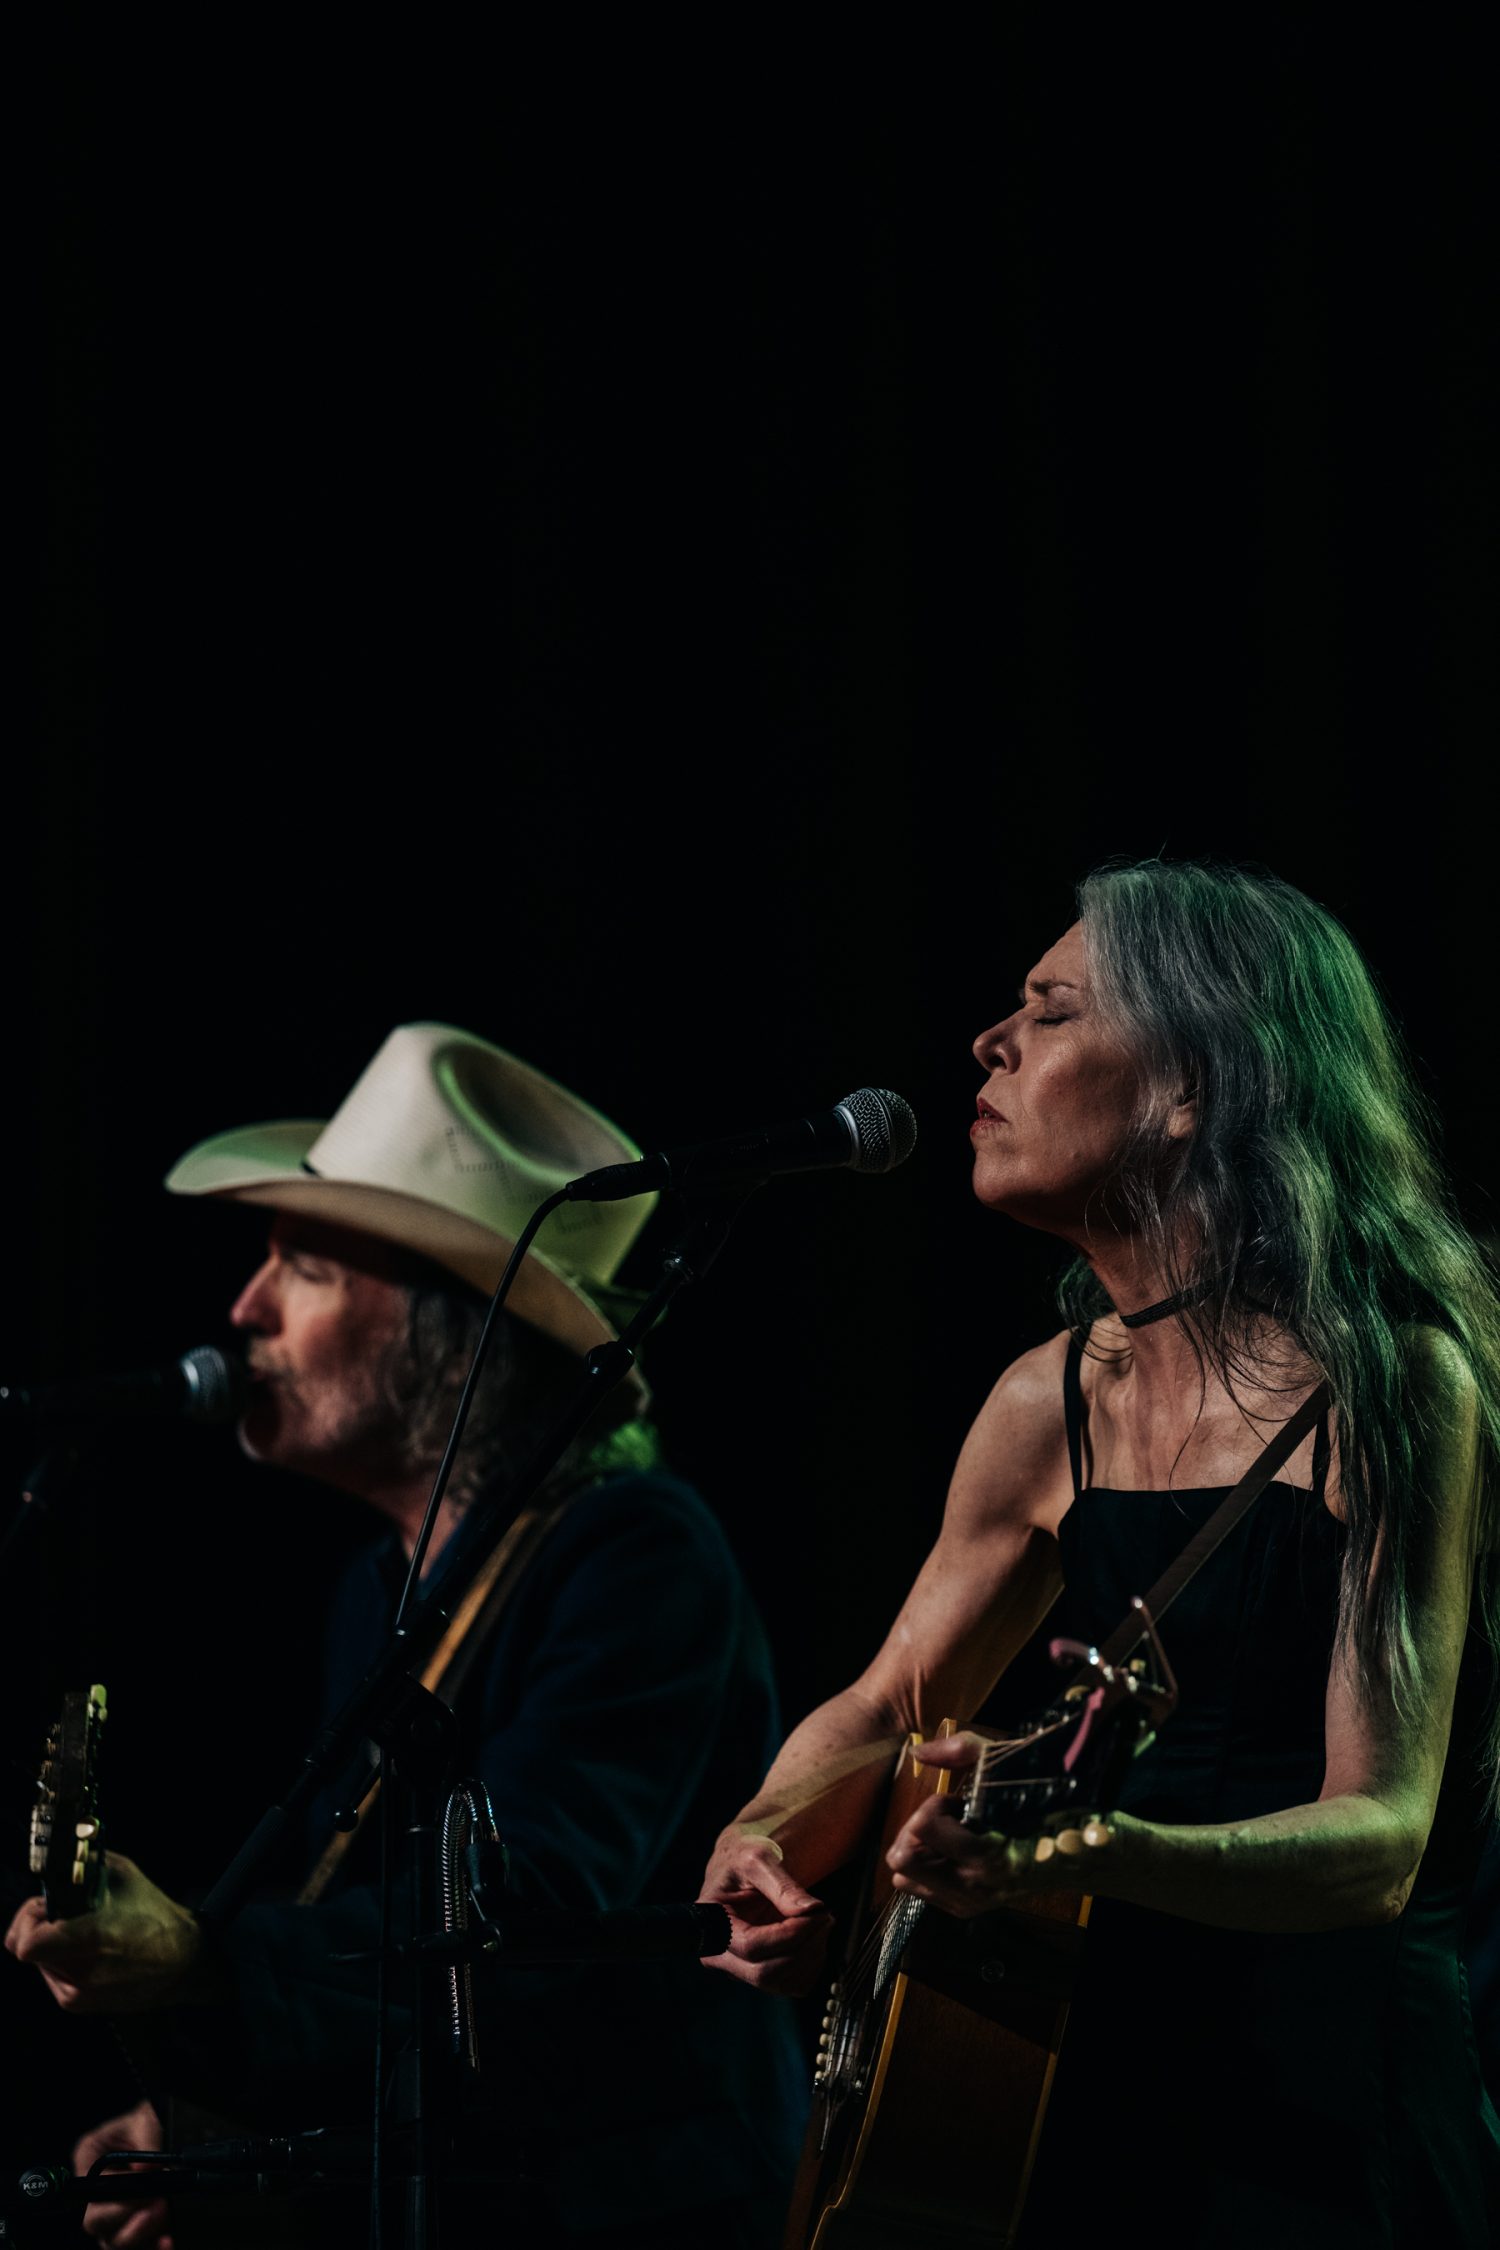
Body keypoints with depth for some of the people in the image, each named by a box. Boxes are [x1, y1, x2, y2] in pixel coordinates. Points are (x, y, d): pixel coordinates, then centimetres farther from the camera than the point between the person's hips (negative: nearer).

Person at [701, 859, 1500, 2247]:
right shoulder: (1054, 1404, 8)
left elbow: (1380, 1840, -17)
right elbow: (883, 1714, 22)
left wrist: (1087, 1851, -33)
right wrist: (771, 1838, 0)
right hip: (1113, 2062, 5)